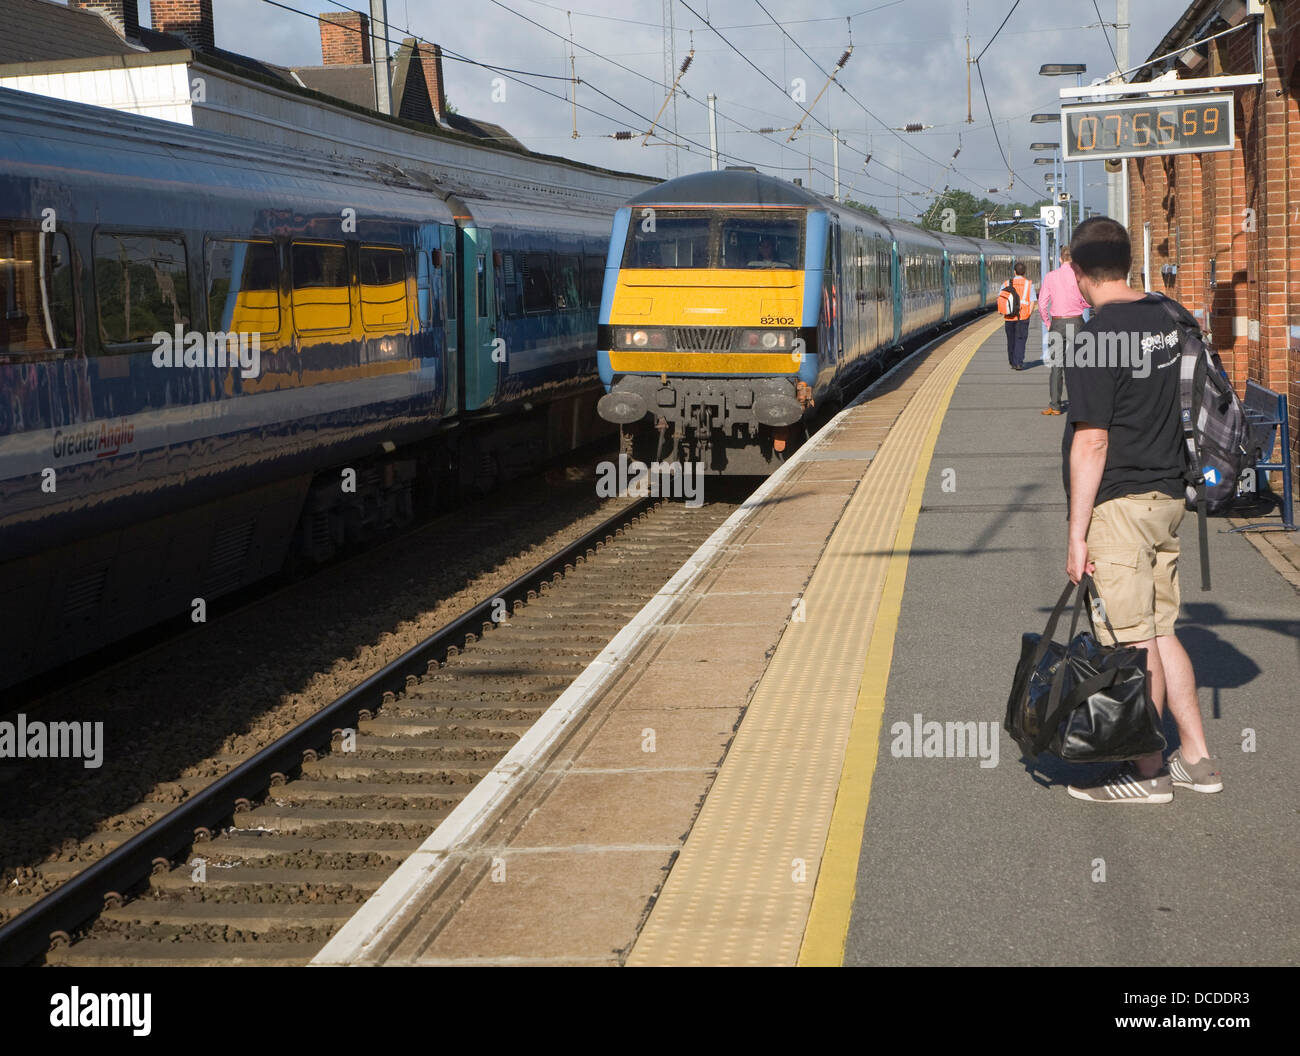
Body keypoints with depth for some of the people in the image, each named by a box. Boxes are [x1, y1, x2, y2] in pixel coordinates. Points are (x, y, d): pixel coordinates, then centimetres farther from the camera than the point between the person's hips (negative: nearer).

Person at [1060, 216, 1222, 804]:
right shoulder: (1170, 320, 7)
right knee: (1160, 631, 16)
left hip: (1120, 505, -8)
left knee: (1132, 641, 0)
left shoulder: (1096, 338, -16)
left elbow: (1091, 442, -17)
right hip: (1168, 495, 8)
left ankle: (1148, 773, 8)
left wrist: (1077, 533, -14)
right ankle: (1197, 760, 20)